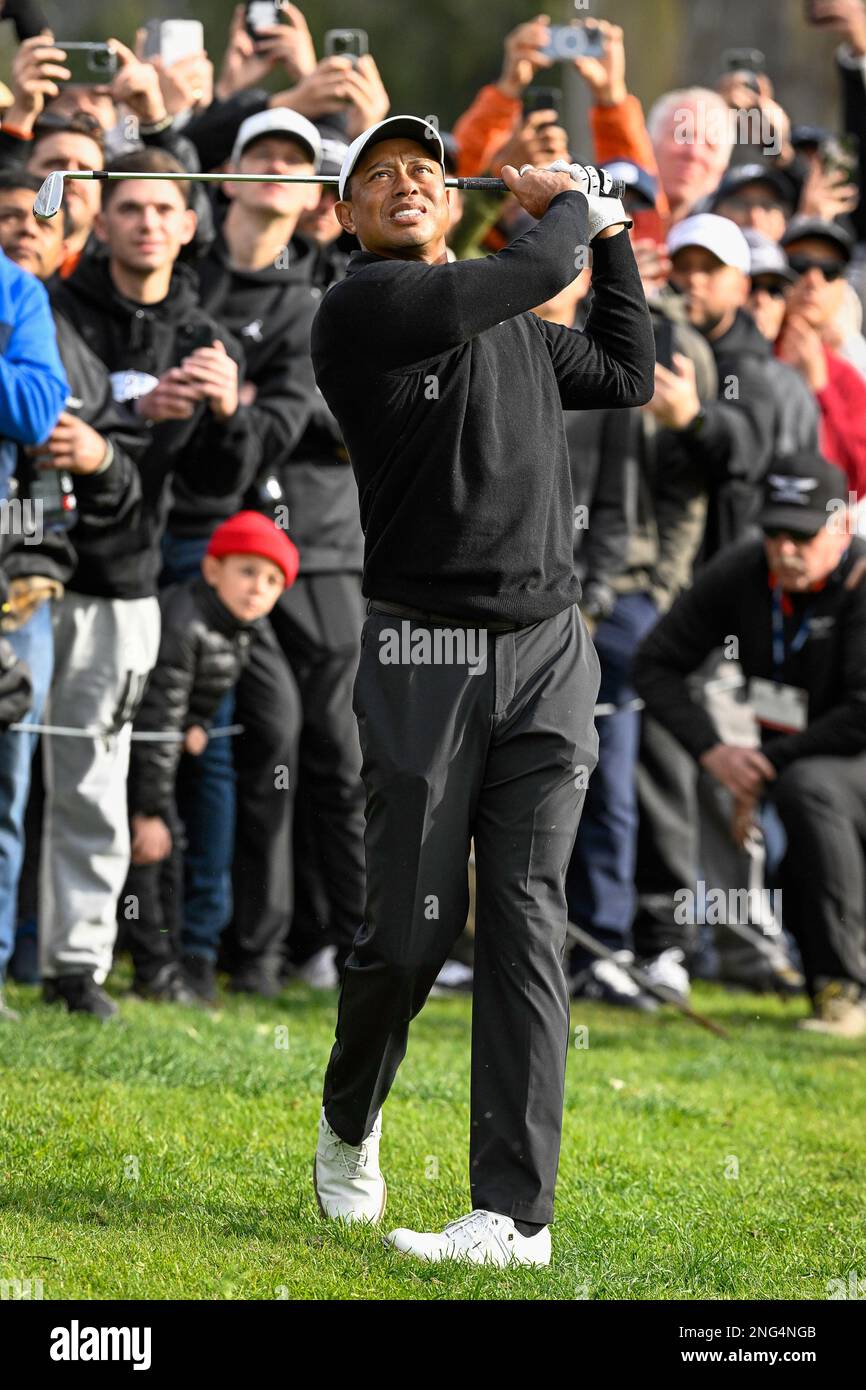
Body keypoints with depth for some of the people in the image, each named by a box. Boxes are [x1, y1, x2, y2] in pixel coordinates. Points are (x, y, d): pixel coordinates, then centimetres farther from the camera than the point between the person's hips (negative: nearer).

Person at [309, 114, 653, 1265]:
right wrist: (576, 211, 7)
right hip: (424, 655, -4)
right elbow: (526, 279, -11)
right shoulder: (363, 307, -3)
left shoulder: (518, 334, 19)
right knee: (414, 930, -3)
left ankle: (516, 1211, -8)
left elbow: (627, 375, 33)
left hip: (549, 658, 4)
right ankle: (350, 1124, 27)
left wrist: (611, 239, 29)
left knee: (526, 925, -5)